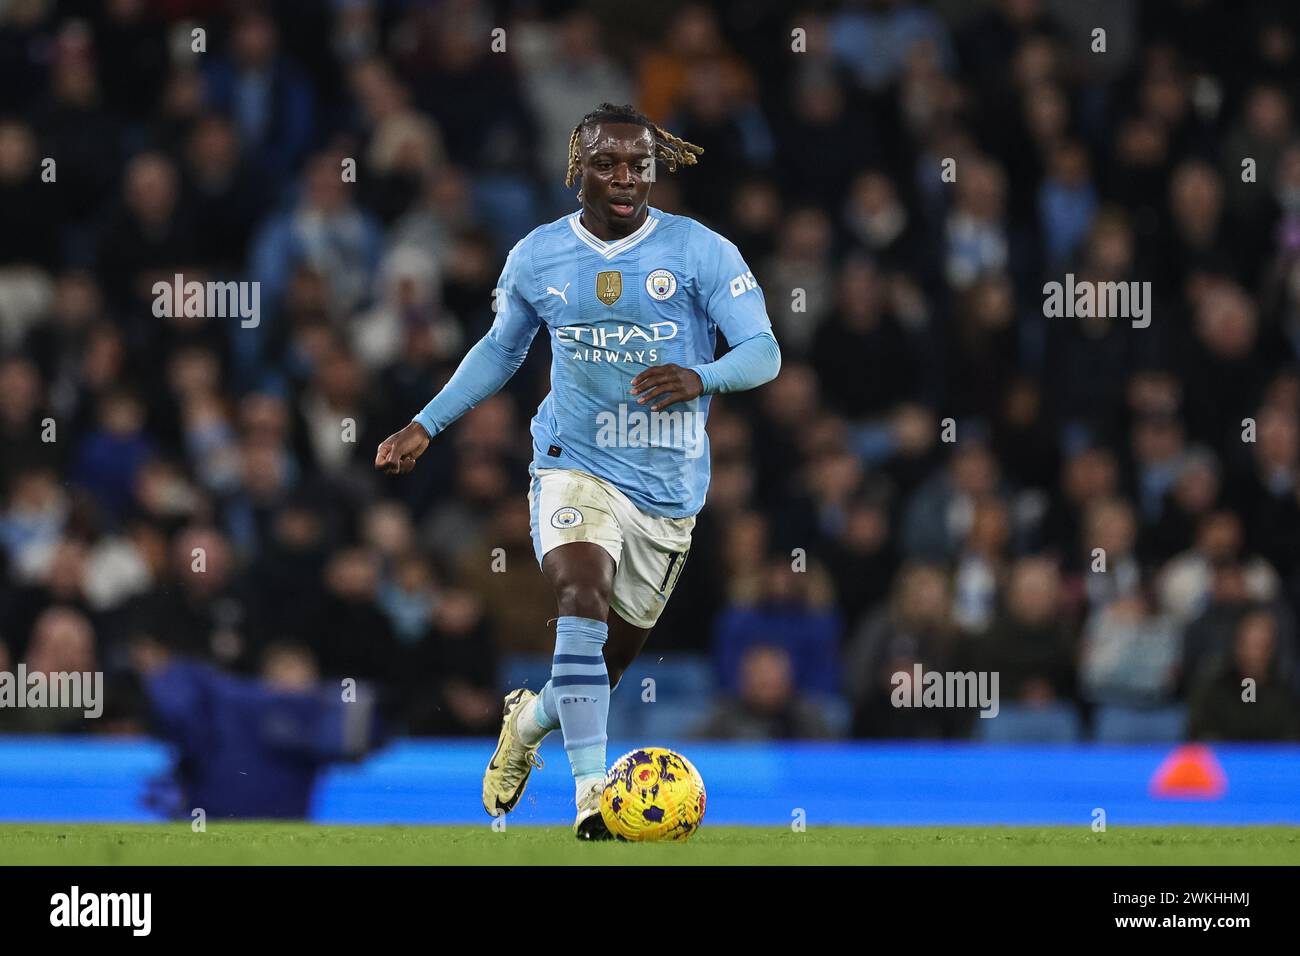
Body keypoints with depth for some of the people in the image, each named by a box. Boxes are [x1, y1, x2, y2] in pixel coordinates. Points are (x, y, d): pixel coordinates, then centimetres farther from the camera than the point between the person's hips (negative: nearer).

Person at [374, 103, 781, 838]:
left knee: (611, 662, 9)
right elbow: (501, 349, 21)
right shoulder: (538, 257, 3)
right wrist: (427, 426, 17)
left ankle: (530, 720, 44)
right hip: (575, 466, -1)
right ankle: (593, 790, -33)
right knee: (581, 597, -29)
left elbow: (763, 352, -9)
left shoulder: (702, 252, -5)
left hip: (668, 485, 1)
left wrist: (702, 378, -30)